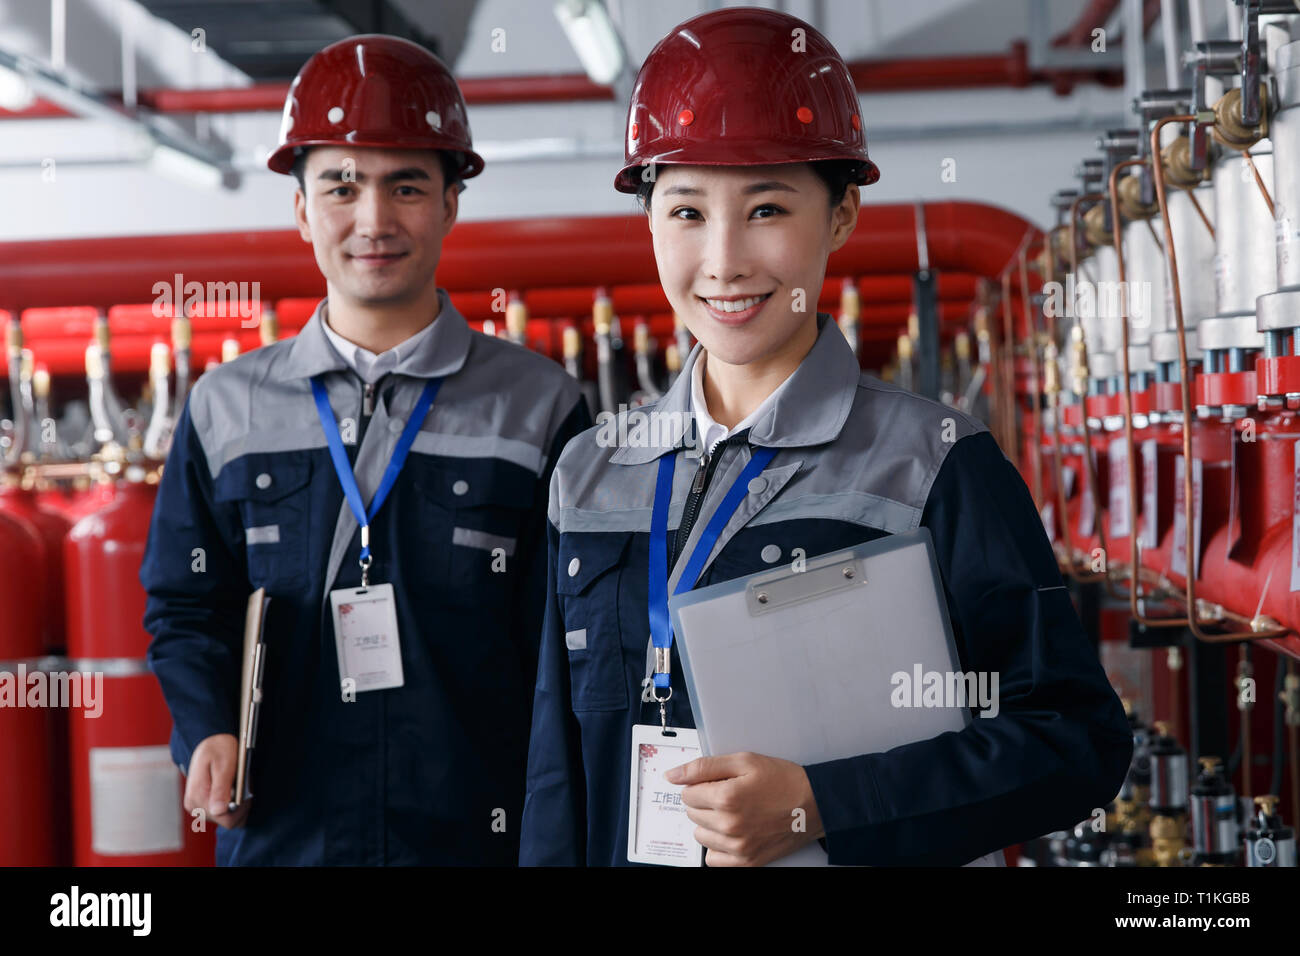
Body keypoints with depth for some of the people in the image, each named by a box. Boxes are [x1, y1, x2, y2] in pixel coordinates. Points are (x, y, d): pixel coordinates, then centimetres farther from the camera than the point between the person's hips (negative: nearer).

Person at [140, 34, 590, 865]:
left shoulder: (539, 407, 0)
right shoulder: (227, 408, 7)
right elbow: (188, 606, 12)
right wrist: (207, 728, -6)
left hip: (481, 835, -1)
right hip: (279, 834, 2)